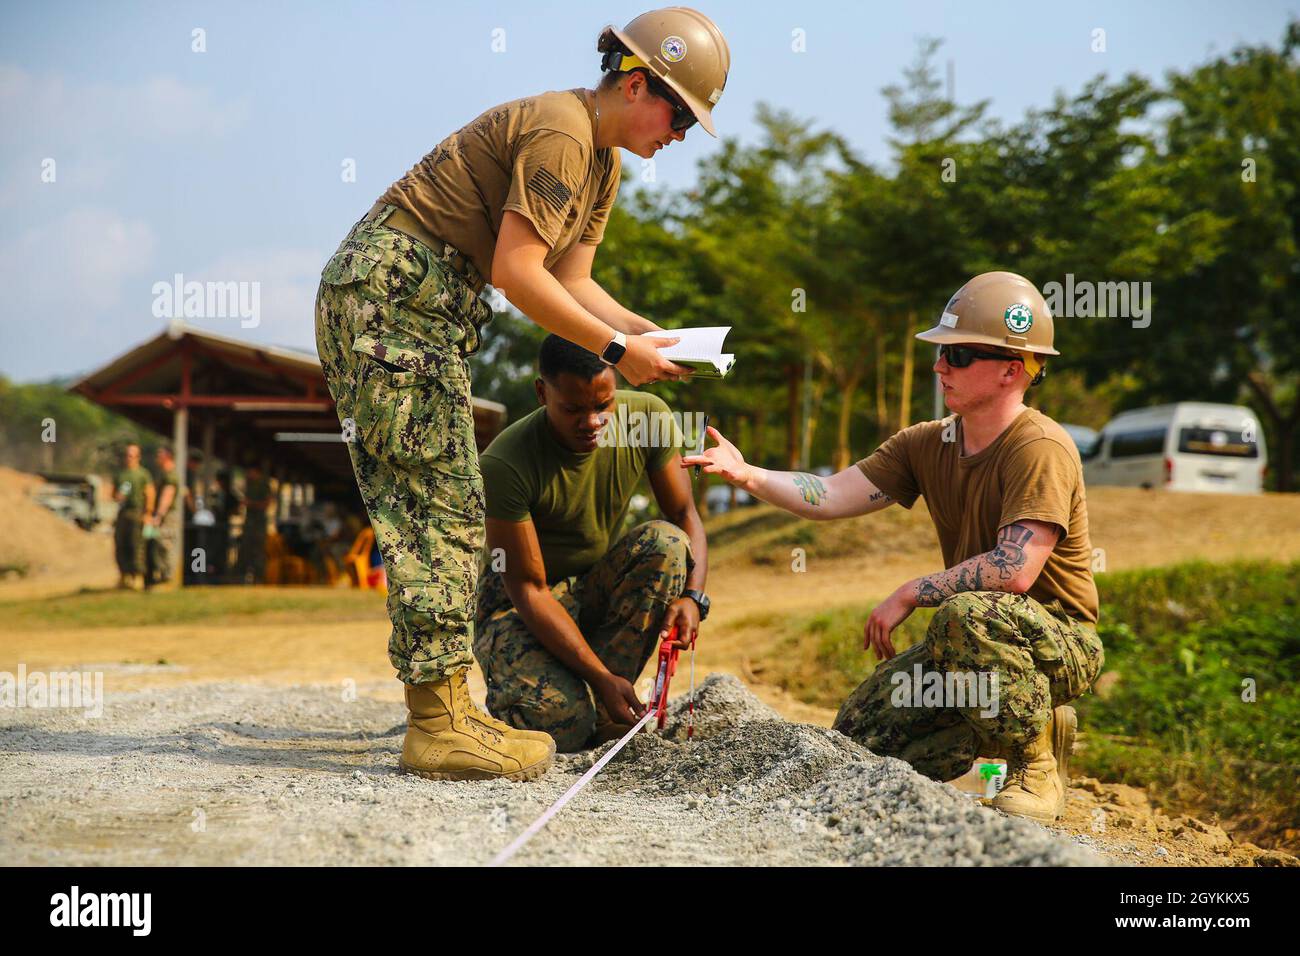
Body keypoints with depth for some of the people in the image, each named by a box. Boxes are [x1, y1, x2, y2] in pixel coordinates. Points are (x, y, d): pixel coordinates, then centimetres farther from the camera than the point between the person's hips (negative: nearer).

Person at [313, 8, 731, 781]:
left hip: (428, 307, 11)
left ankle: (444, 709, 10)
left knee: (446, 509, 8)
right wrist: (617, 350, -17)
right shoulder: (560, 132, -16)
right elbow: (518, 272, -22)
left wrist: (650, 334, -1)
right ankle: (437, 723, -11)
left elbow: (572, 281, 13)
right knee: (440, 505, -12)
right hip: (391, 289, -11)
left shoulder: (603, 164, 16)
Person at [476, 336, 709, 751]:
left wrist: (693, 597, -27)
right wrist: (601, 676, -31)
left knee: (665, 543, -27)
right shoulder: (505, 464, -26)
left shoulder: (648, 417, -13)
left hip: (599, 587, 5)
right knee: (560, 724, -31)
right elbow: (528, 589, -24)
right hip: (516, 606, -5)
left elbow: (685, 515, -7)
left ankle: (599, 706, -17)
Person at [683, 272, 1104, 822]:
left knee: (965, 614, -39)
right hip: (974, 647, 7)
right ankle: (1011, 721, 14)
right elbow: (832, 496, -6)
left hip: (1062, 641, -7)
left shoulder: (1041, 449, -20)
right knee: (858, 739, -3)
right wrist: (746, 475, -22)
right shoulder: (927, 444, 3)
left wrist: (908, 595, -21)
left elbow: (1015, 571, -31)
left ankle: (1036, 762, -15)